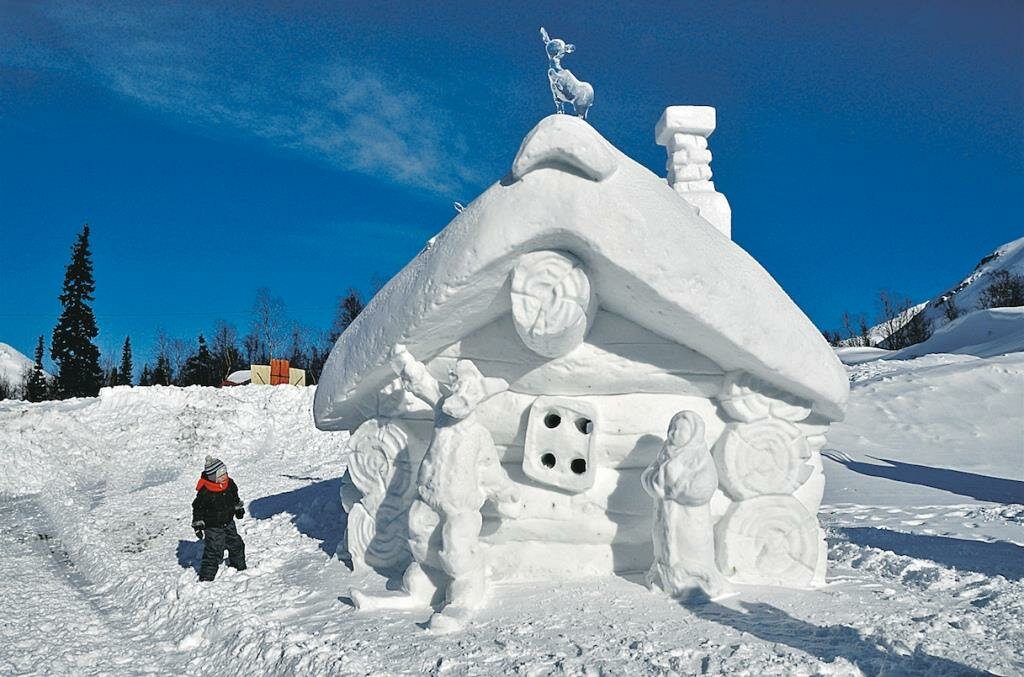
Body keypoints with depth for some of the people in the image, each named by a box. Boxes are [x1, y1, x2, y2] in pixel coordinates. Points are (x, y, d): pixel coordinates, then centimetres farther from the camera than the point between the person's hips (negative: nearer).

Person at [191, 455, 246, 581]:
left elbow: (235, 498, 16)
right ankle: (206, 576, 1)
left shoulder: (230, 484, -4)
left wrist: (239, 509, 26)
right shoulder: (205, 492, -23)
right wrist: (198, 525, -14)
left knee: (236, 545, 19)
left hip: (228, 523, 7)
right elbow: (197, 508, -14)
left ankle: (239, 566, 41)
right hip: (213, 527, -7)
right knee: (214, 551, -8)